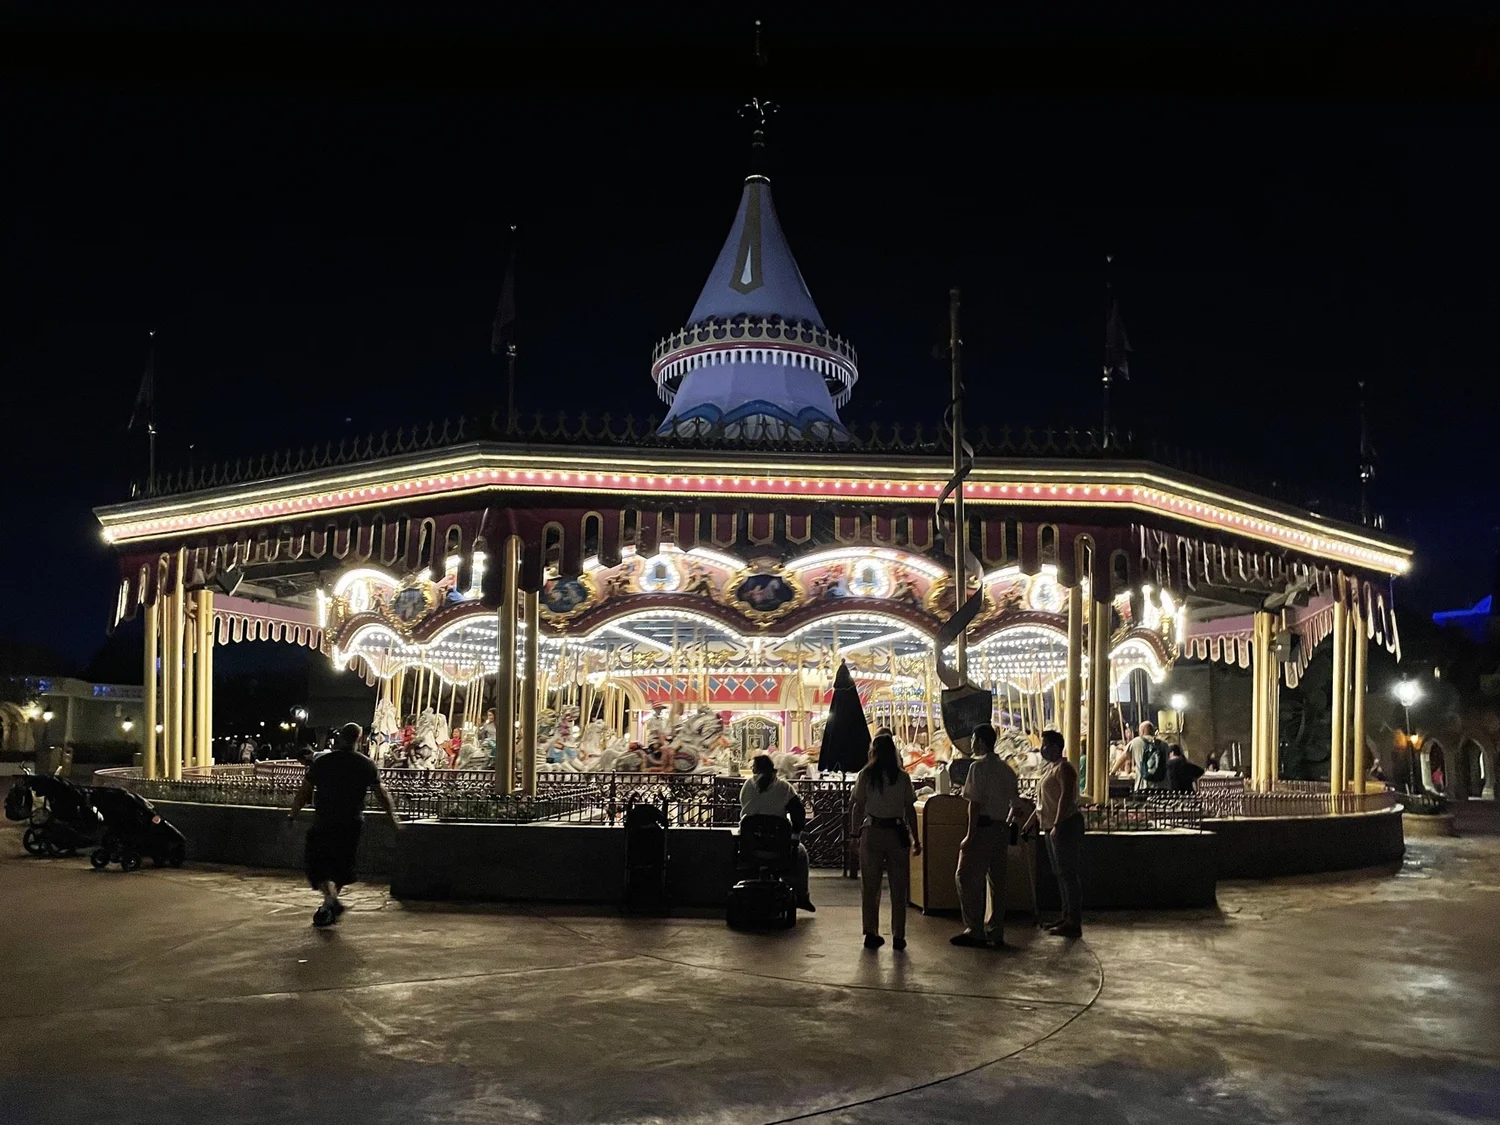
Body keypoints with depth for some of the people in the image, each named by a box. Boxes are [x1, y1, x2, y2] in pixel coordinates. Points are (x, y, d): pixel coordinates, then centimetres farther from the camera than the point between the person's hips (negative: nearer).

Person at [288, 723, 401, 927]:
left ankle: (331, 901, -18)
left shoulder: (321, 761, -3)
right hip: (351, 825, 2)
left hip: (323, 823, -1)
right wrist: (393, 819, 9)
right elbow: (382, 794, -1)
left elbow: (304, 792, -1)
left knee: (318, 866, 3)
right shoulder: (366, 765, -3)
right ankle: (328, 908, 23)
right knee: (340, 866, 16)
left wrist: (292, 815, 10)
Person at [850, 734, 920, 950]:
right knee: (898, 887, 7)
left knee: (870, 886, 9)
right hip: (897, 832, 0)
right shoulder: (902, 777, -1)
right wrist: (915, 839, 6)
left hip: (871, 832, 0)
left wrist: (855, 833, 7)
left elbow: (858, 807, -2)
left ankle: (871, 933, 11)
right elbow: (910, 810, 0)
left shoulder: (865, 776, -2)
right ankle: (898, 936, 8)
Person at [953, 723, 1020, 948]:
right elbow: (1015, 803, 15)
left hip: (983, 828, -8)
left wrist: (970, 835, -15)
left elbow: (976, 803, -16)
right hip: (1001, 830, 8)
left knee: (966, 877, -1)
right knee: (996, 881, 10)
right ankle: (996, 934, 13)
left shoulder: (979, 767, -11)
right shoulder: (1006, 768, 13)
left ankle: (975, 931, -4)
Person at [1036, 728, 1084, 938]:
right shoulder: (1049, 768, 17)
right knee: (1061, 874, 14)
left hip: (1066, 825, -10)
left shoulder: (1064, 768, -13)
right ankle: (1067, 917, 22)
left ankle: (1074, 923, -6)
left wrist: (1057, 825, -28)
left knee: (1069, 874, -8)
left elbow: (1066, 797, -23)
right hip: (1052, 827, 10)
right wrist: (1034, 822, 21)